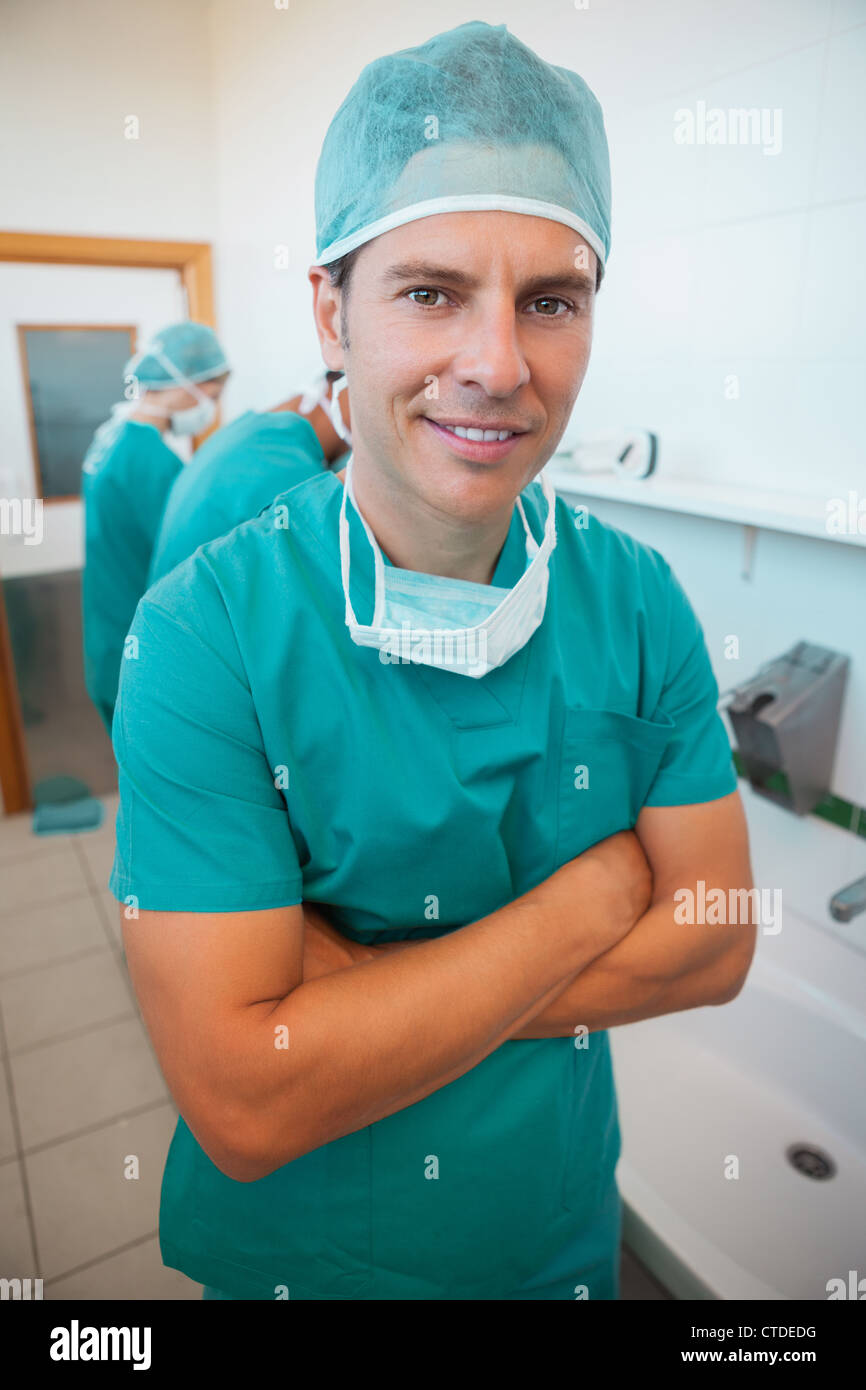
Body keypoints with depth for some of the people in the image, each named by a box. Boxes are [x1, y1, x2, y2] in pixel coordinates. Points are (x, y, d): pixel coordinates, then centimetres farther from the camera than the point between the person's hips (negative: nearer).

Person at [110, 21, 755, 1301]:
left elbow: (715, 946, -14)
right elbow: (245, 1100, -28)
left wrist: (347, 979, -22)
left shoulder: (637, 598, -14)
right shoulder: (209, 633, -26)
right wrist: (602, 891, -24)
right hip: (300, 1252, -2)